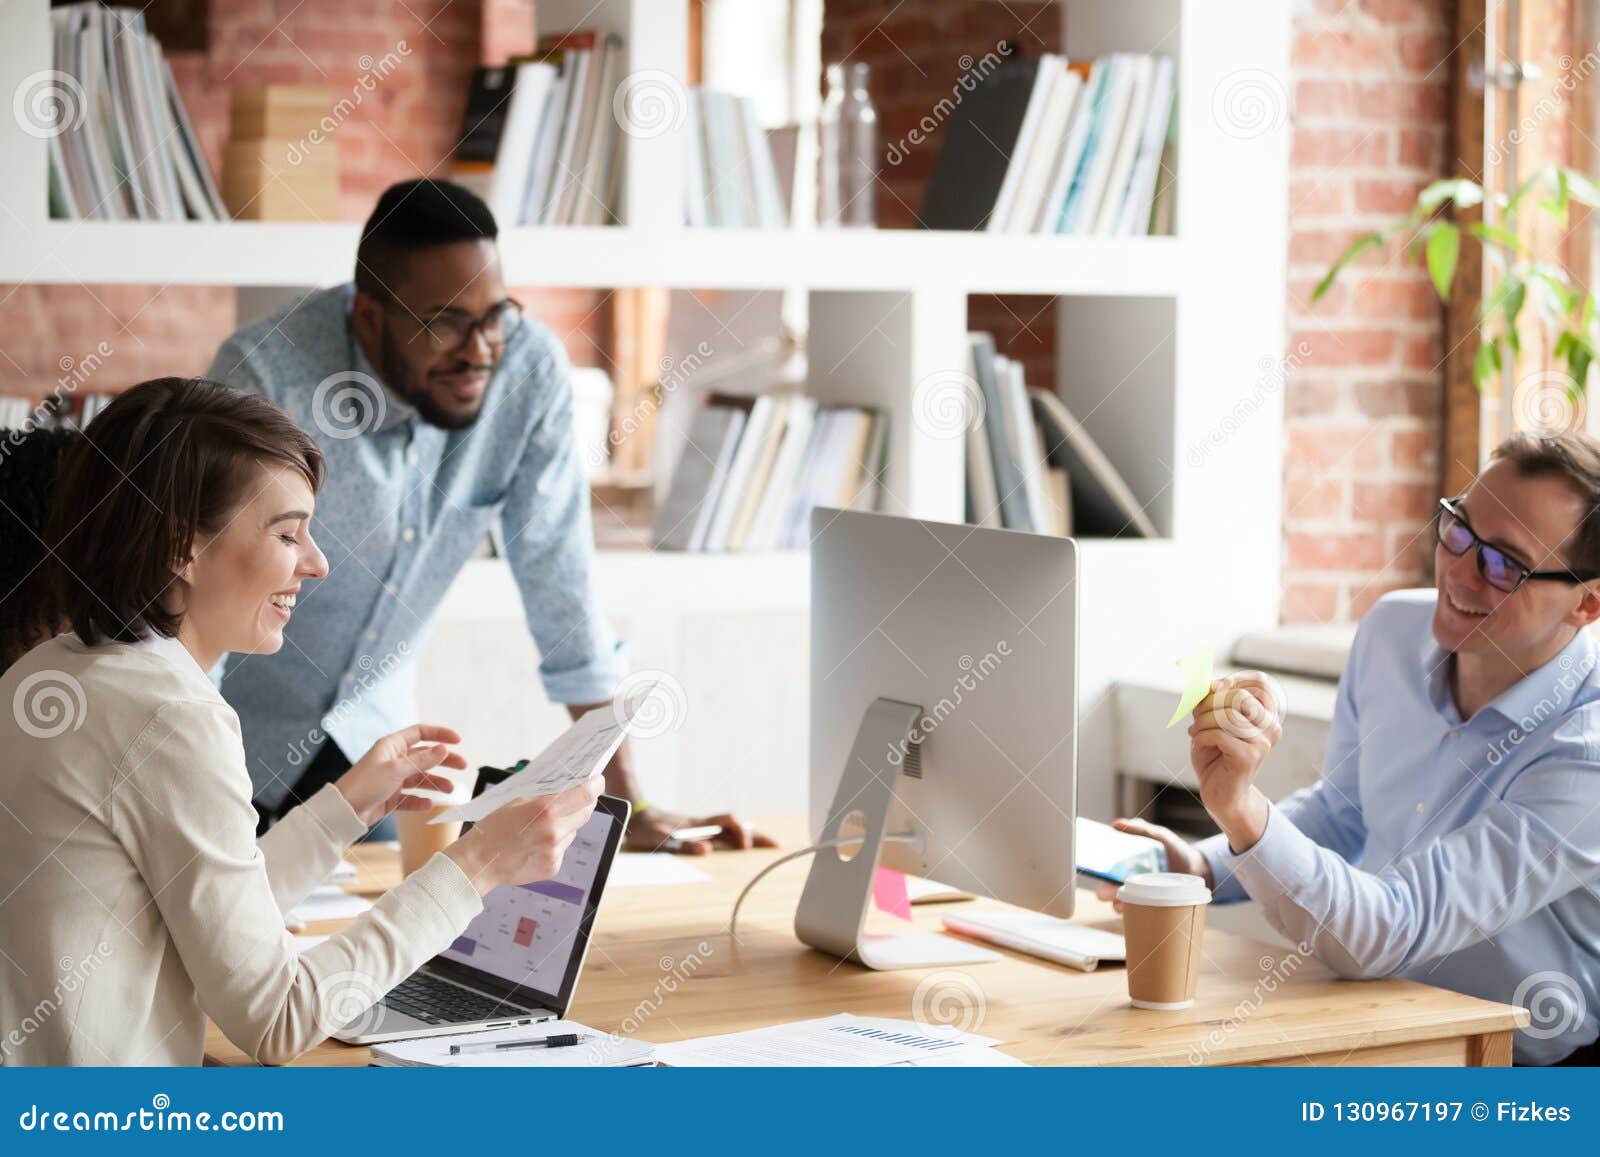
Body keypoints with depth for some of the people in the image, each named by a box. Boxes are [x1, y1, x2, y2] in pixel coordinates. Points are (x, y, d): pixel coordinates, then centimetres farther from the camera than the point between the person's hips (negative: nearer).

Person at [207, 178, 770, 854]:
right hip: (237, 740, -3)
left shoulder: (530, 370, -15)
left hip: (369, 734, 4)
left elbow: (562, 592, -9)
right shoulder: (265, 376, -27)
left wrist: (629, 807, -9)